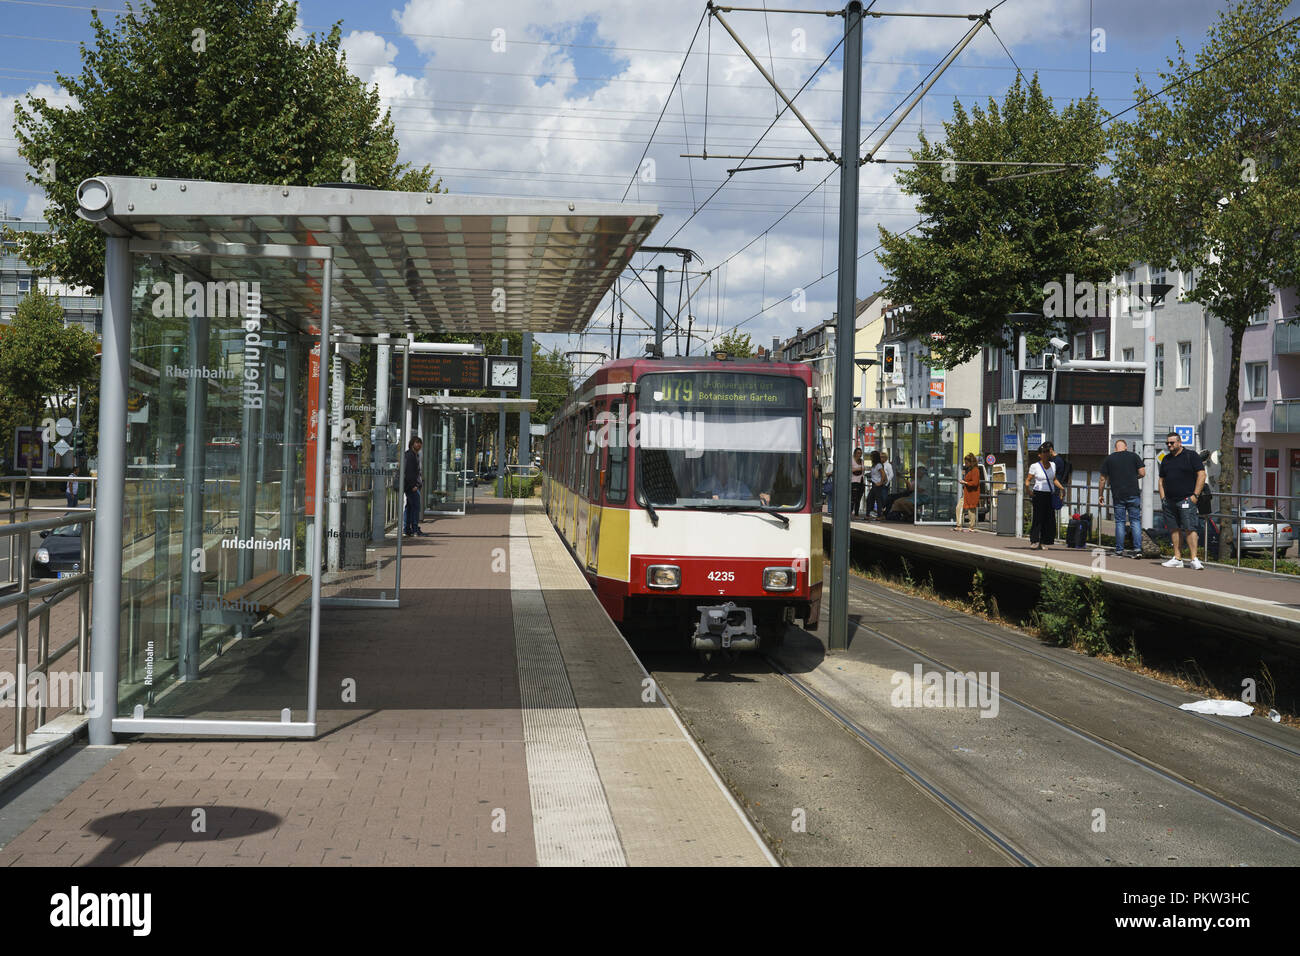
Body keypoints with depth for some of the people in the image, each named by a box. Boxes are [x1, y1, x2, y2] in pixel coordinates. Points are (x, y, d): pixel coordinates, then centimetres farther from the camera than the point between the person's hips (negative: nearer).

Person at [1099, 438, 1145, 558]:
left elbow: (1103, 479, 5)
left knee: (1120, 522, 5)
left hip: (1118, 495, 0)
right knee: (1135, 521, 6)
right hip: (1133, 494, 0)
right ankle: (1137, 549, -2)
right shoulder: (1133, 456, 4)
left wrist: (1101, 495, 14)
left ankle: (1119, 550, 4)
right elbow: (1142, 473, -1)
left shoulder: (1108, 459, 5)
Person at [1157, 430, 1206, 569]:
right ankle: (1177, 559, 11)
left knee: (1189, 529, -11)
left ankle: (1194, 559, -13)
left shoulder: (1191, 456, -1)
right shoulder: (1166, 459, 17)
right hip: (1170, 501, 6)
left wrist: (1195, 495, -12)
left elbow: (1201, 475, -6)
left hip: (1186, 499, -6)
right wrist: (1163, 497, 10)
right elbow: (1162, 480, 22)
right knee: (1175, 529, 7)